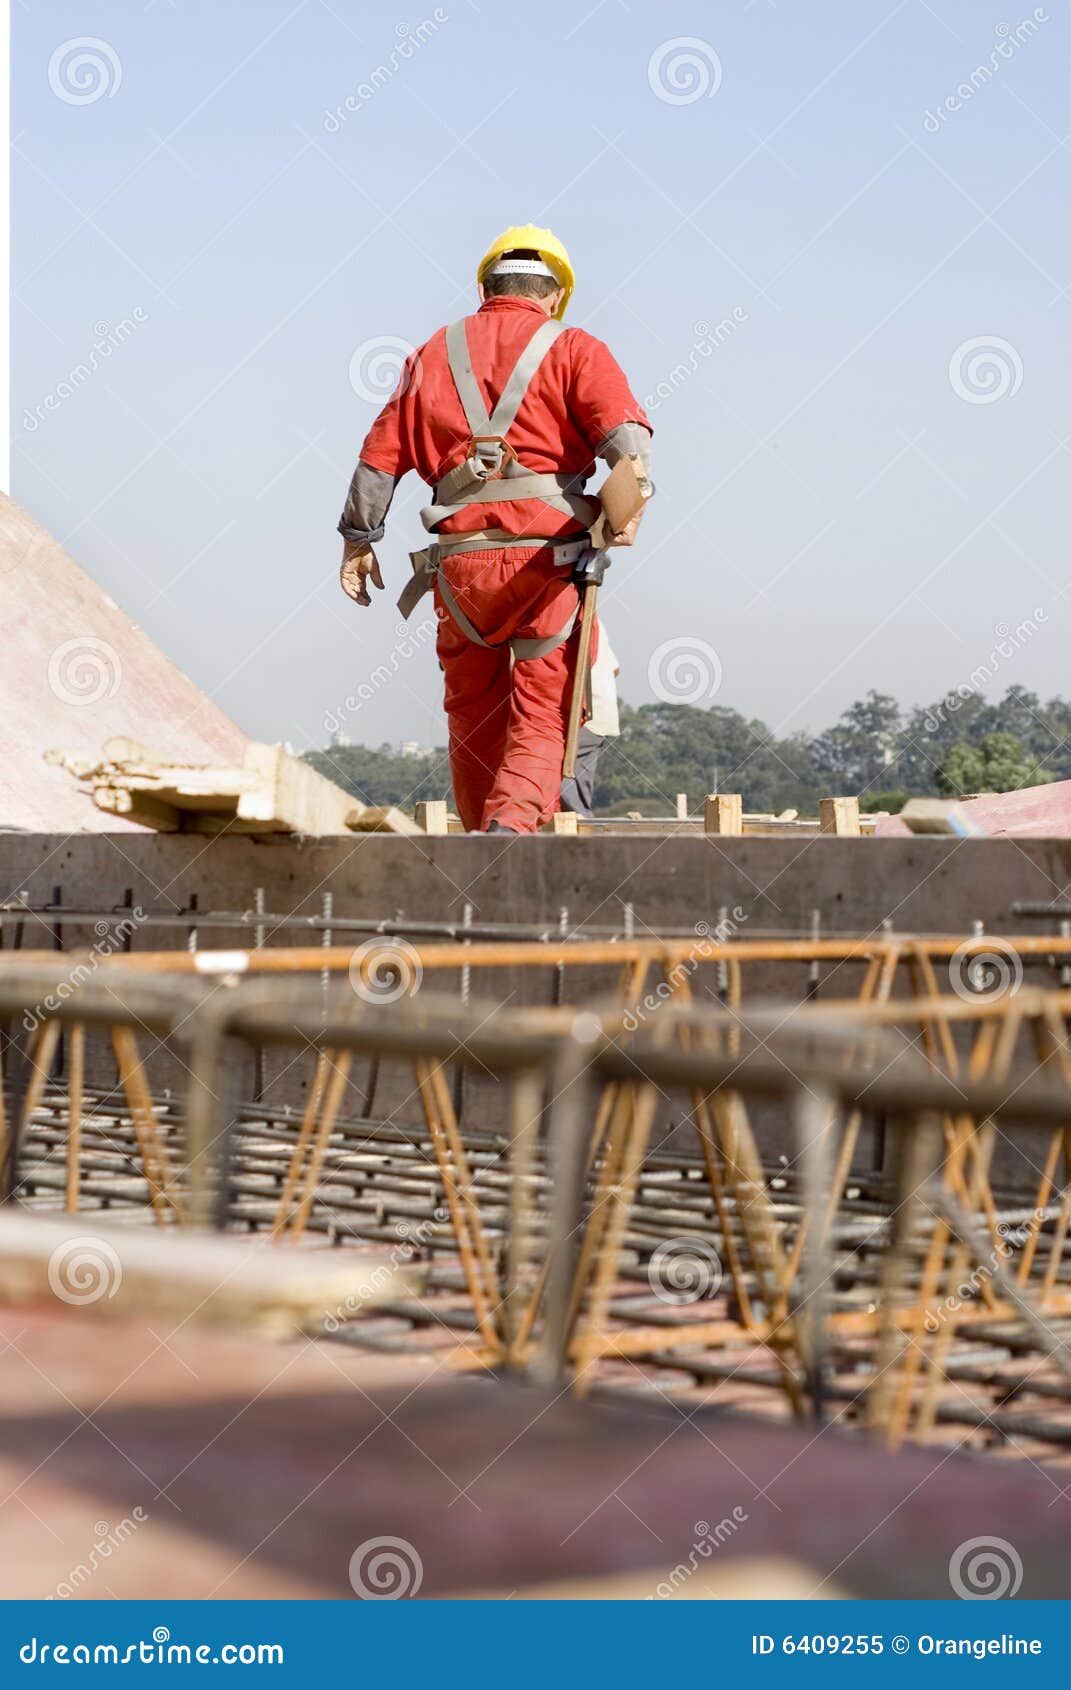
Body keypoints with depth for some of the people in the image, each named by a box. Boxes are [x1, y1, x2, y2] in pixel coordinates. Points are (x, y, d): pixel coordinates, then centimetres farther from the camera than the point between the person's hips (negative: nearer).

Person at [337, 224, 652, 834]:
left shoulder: (433, 355, 16)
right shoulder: (573, 351, 6)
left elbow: (380, 457, 15)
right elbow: (625, 434, -12)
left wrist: (359, 539, 24)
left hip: (460, 564, 3)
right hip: (547, 562, -3)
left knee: (473, 716, 16)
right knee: (540, 720, -2)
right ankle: (513, 822, -25)